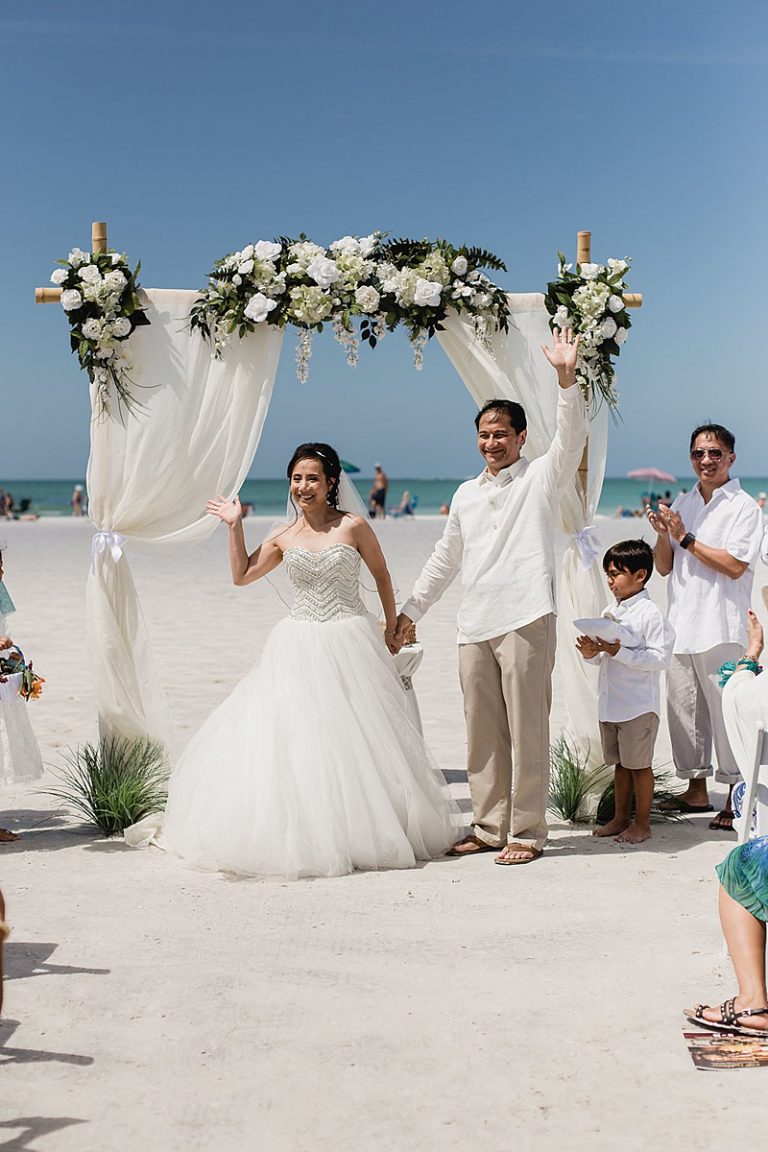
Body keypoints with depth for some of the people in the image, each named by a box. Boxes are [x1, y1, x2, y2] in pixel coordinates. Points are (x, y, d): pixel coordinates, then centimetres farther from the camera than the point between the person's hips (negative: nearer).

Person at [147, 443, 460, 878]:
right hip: (300, 646, 3)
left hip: (350, 643, -3)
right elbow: (241, 576, 15)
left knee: (352, 738, 0)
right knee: (294, 736, -1)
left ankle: (360, 831, 12)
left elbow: (382, 576, 7)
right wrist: (235, 526, 8)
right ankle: (302, 833, 7)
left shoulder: (354, 527, -3)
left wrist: (391, 631, 8)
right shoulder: (283, 537, 7)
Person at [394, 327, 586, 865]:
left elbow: (572, 437, -16)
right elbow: (445, 559, 24)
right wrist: (410, 610, 24)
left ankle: (527, 831, 7)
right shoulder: (466, 494, 17)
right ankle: (490, 827, 19)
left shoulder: (540, 477, 3)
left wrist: (567, 378, -29)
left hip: (526, 620, -5)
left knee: (527, 732, -2)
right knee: (483, 735, 9)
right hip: (475, 625, 6)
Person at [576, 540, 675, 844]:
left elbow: (660, 658, -18)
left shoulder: (650, 613, -12)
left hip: (638, 704, -7)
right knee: (620, 763, 16)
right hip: (610, 702, 7)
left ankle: (642, 824, 13)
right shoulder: (609, 613, 12)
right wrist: (592, 652, -3)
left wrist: (619, 652, -23)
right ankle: (621, 818, 27)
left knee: (639, 764, 3)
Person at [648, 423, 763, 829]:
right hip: (681, 624, 6)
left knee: (726, 710, -6)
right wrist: (663, 535, -4)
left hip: (721, 627, -6)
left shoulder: (744, 507, -2)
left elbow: (734, 566, -14)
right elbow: (664, 567, 15)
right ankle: (696, 789, 21)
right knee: (682, 709, 9)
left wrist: (685, 538, -13)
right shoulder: (682, 504, 16)